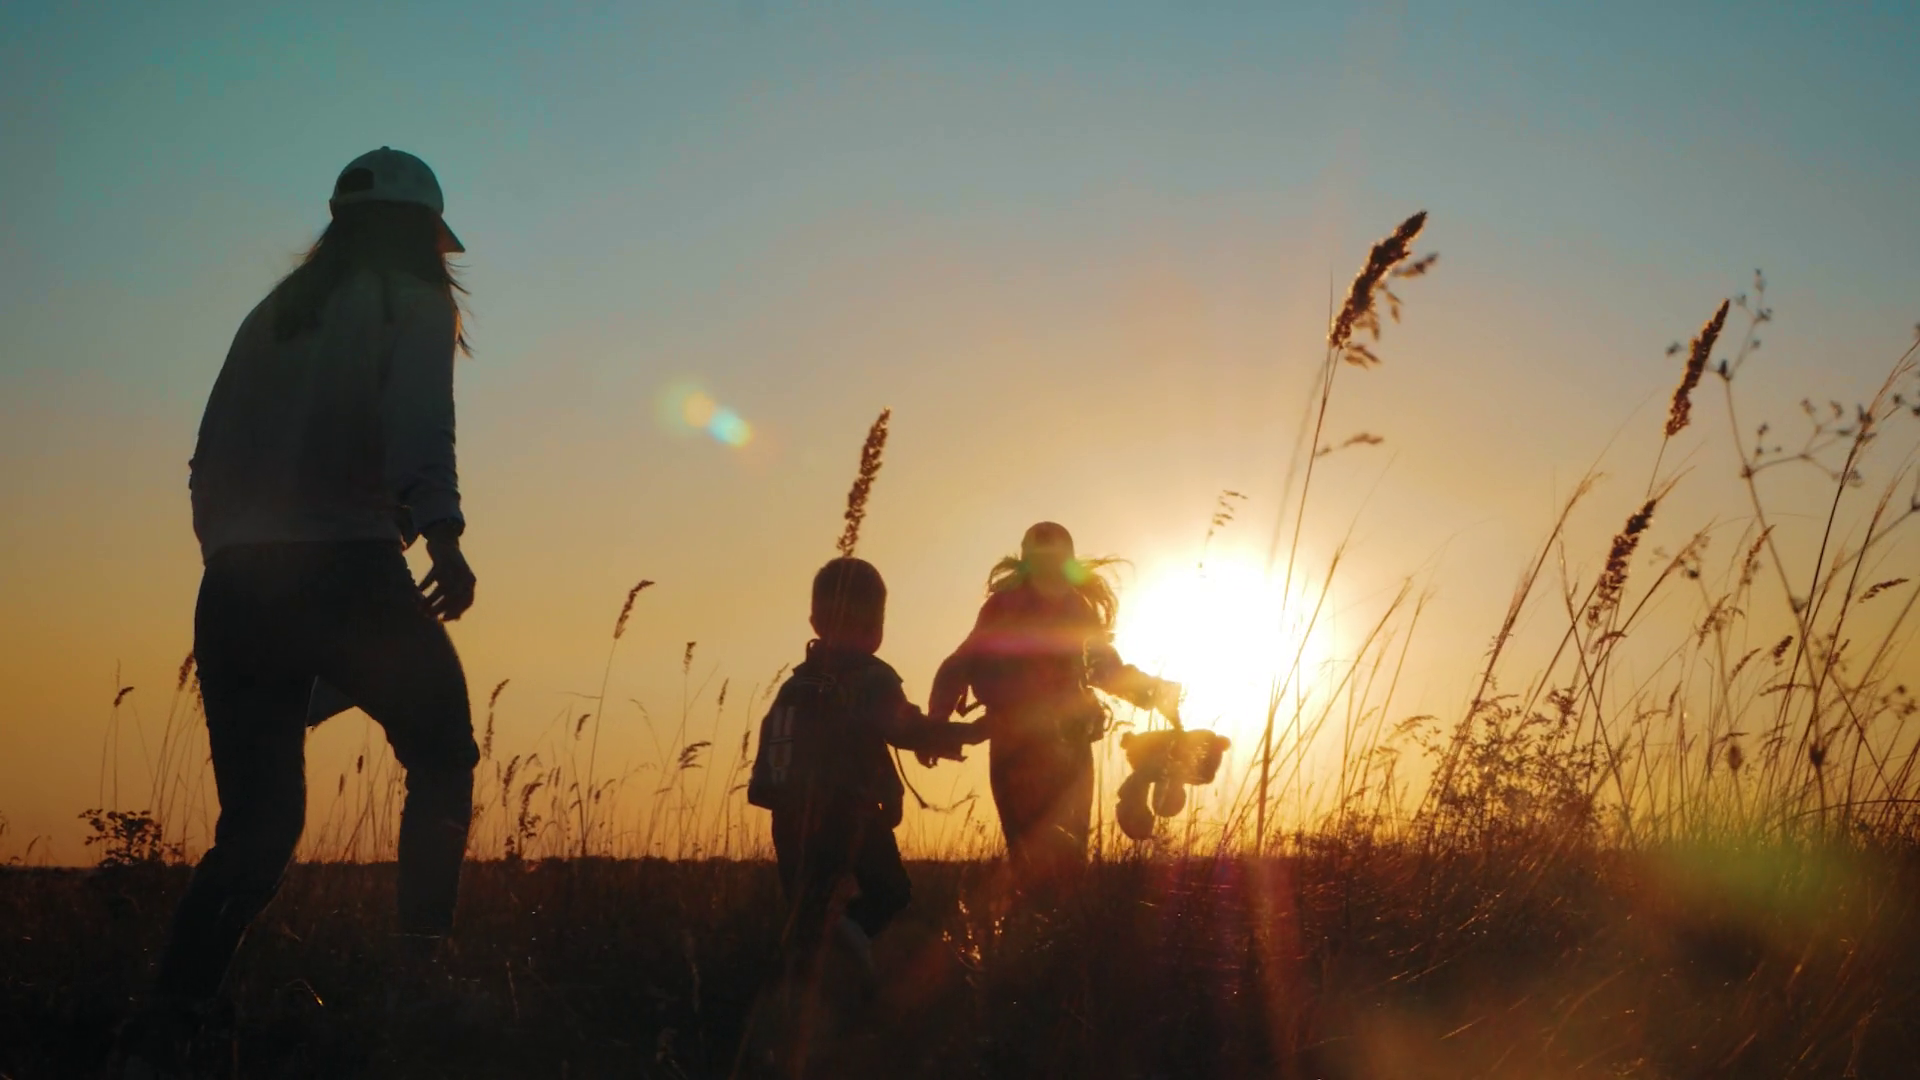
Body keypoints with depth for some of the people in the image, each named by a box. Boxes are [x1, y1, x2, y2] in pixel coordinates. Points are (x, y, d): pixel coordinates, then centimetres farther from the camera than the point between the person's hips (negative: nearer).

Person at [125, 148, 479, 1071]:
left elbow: (209, 464, 19)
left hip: (235, 587, 6)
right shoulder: (410, 303, 5)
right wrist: (442, 536, -24)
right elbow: (417, 426, -14)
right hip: (345, 571, -6)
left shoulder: (272, 315, 22)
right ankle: (420, 966, -2)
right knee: (443, 760, 11)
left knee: (256, 821, 9)